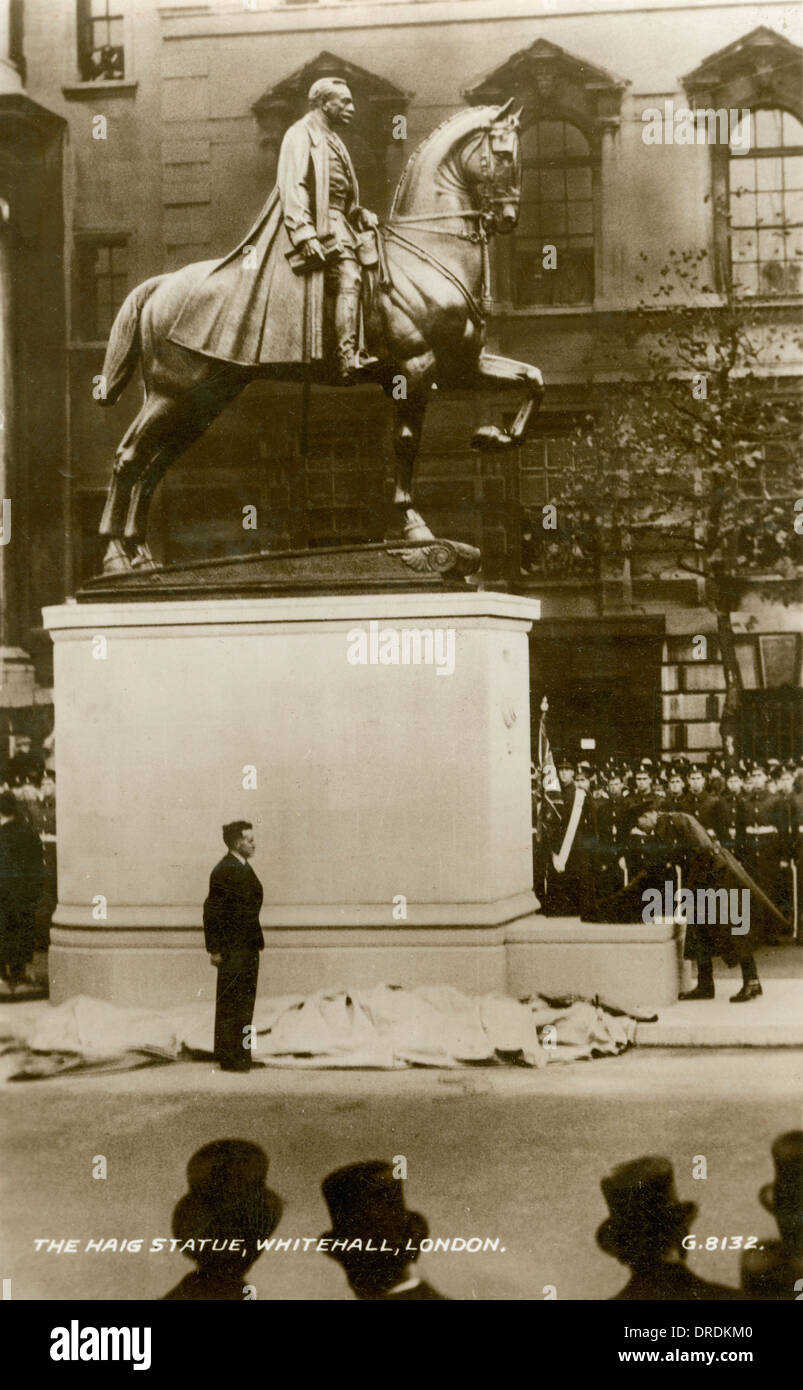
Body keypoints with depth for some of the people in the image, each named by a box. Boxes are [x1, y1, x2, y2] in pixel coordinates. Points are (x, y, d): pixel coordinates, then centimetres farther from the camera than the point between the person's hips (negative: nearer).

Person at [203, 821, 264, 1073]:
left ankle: (241, 1056, 18)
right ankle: (229, 1058, -1)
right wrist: (215, 949, -16)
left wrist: (257, 941, 15)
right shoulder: (224, 871, -13)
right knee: (230, 1004, -5)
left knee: (244, 1003, 12)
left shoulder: (244, 868, 15)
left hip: (249, 947, 9)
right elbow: (212, 910, -14)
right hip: (232, 948, -9)